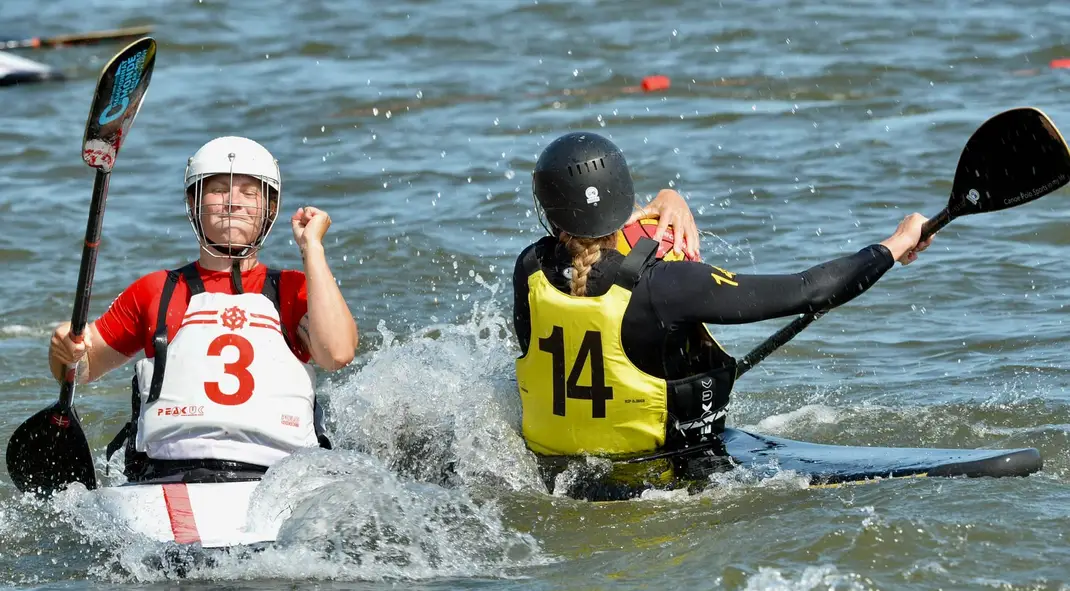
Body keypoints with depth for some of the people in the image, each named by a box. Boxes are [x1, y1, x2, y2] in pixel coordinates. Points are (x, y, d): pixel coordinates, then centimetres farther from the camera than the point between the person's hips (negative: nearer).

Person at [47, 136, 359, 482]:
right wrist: (67, 352, 2)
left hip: (278, 483, 0)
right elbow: (81, 369, 27)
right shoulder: (156, 292, 20)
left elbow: (338, 353, -3)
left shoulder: (294, 290, 17)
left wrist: (311, 248, 4)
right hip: (168, 477, 0)